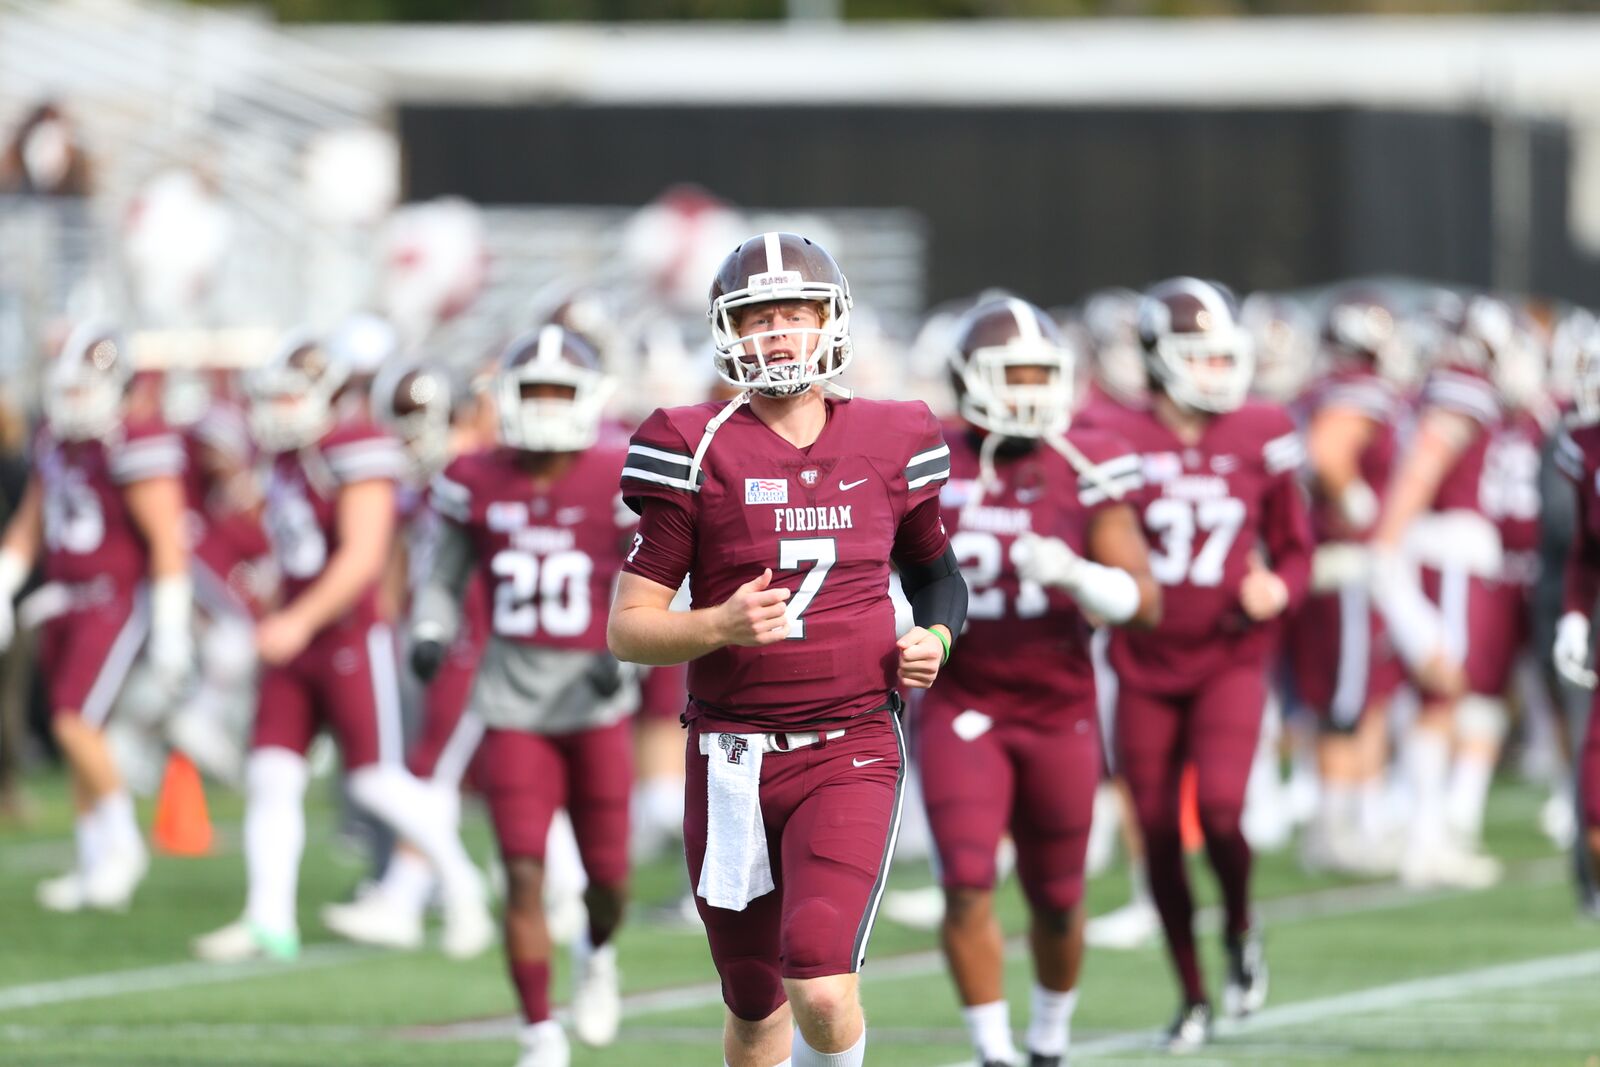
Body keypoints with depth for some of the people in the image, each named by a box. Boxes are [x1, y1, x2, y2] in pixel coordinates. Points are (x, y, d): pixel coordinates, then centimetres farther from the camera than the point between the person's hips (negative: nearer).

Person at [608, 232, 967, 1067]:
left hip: (850, 752, 0)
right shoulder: (698, 451, -3)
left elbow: (932, 567, 24)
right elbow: (628, 629, -3)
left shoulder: (886, 446, 4)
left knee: (823, 992, -20)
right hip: (732, 758, 0)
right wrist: (721, 625, -22)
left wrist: (935, 638, 3)